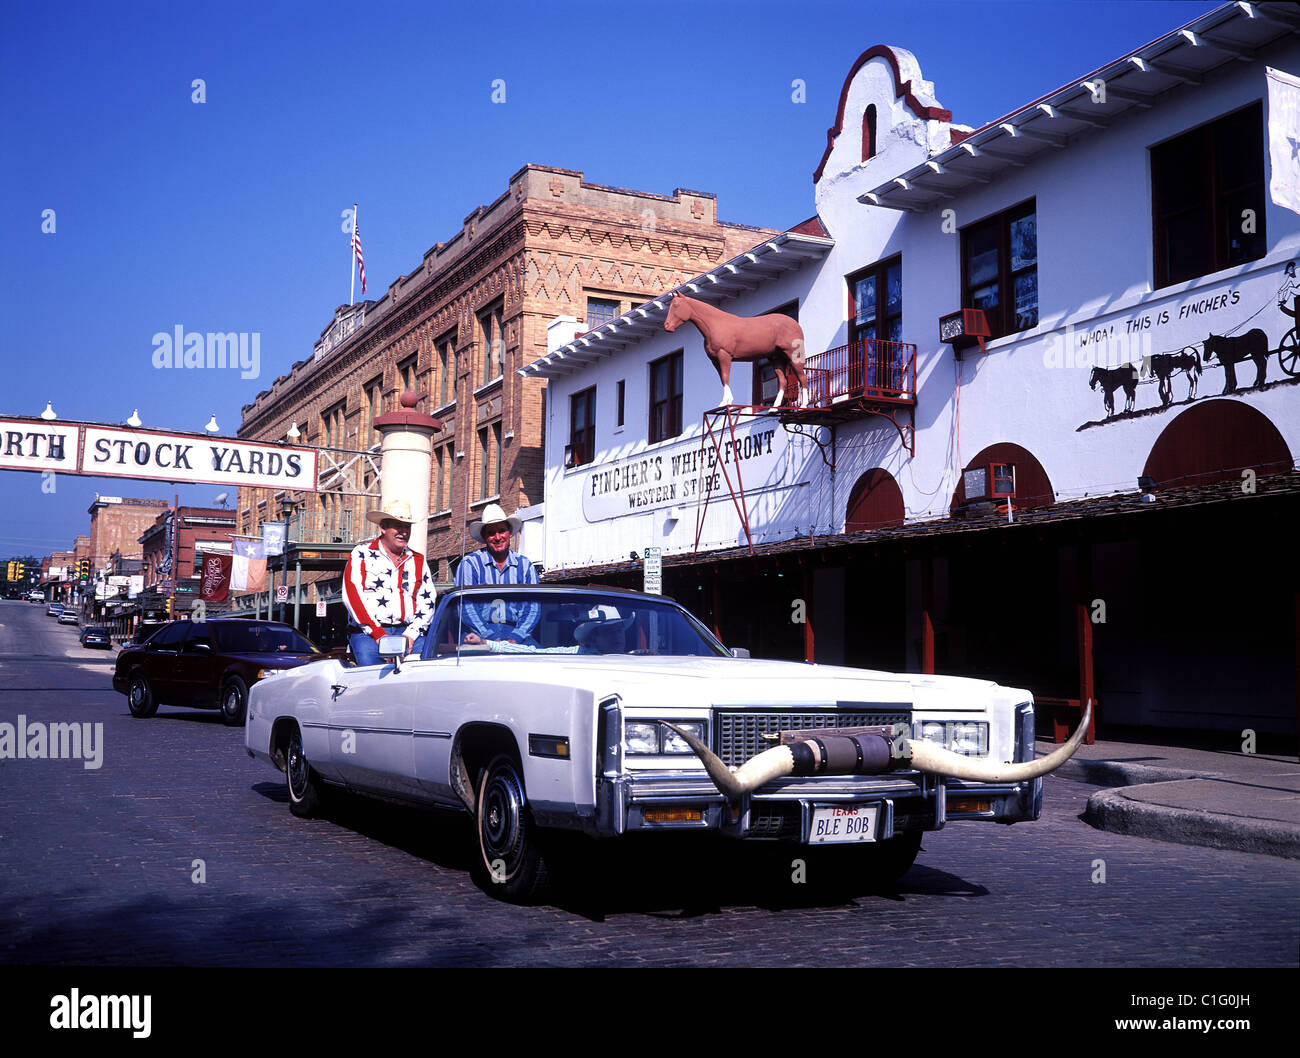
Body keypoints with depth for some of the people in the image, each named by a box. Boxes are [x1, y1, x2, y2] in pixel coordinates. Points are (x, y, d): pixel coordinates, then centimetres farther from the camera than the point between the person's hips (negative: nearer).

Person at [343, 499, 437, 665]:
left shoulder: (418, 560, 20)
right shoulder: (361, 554, 8)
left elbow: (428, 601, 13)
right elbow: (352, 596, -4)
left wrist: (411, 634, -5)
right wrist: (378, 635, -13)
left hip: (407, 631, 3)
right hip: (368, 632, -3)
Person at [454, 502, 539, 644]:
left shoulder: (525, 565, 15)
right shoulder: (469, 563, 5)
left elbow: (533, 607, 6)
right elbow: (466, 608, -5)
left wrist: (514, 639, -12)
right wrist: (492, 640, -17)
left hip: (515, 631, 2)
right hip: (480, 633, -2)